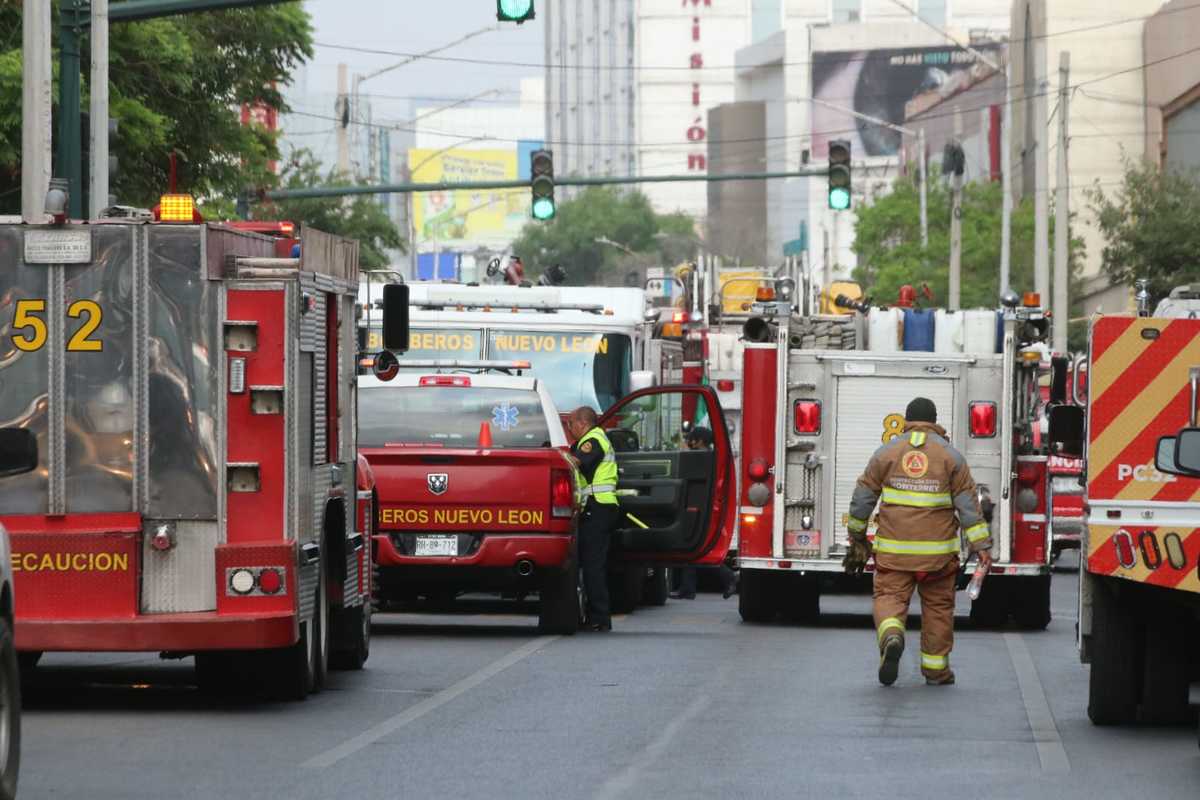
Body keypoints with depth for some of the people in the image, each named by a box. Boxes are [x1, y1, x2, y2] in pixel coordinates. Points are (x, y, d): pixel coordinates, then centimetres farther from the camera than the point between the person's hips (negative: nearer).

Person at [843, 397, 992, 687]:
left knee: (889, 597, 3)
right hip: (937, 550, 0)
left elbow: (863, 497, 7)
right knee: (938, 606, 13)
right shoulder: (950, 456, 0)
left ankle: (891, 636, -27)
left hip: (893, 549, 0)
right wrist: (981, 546, -2)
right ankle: (935, 668, 19)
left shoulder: (886, 453, 2)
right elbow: (968, 504, -3)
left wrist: (857, 536, 20)